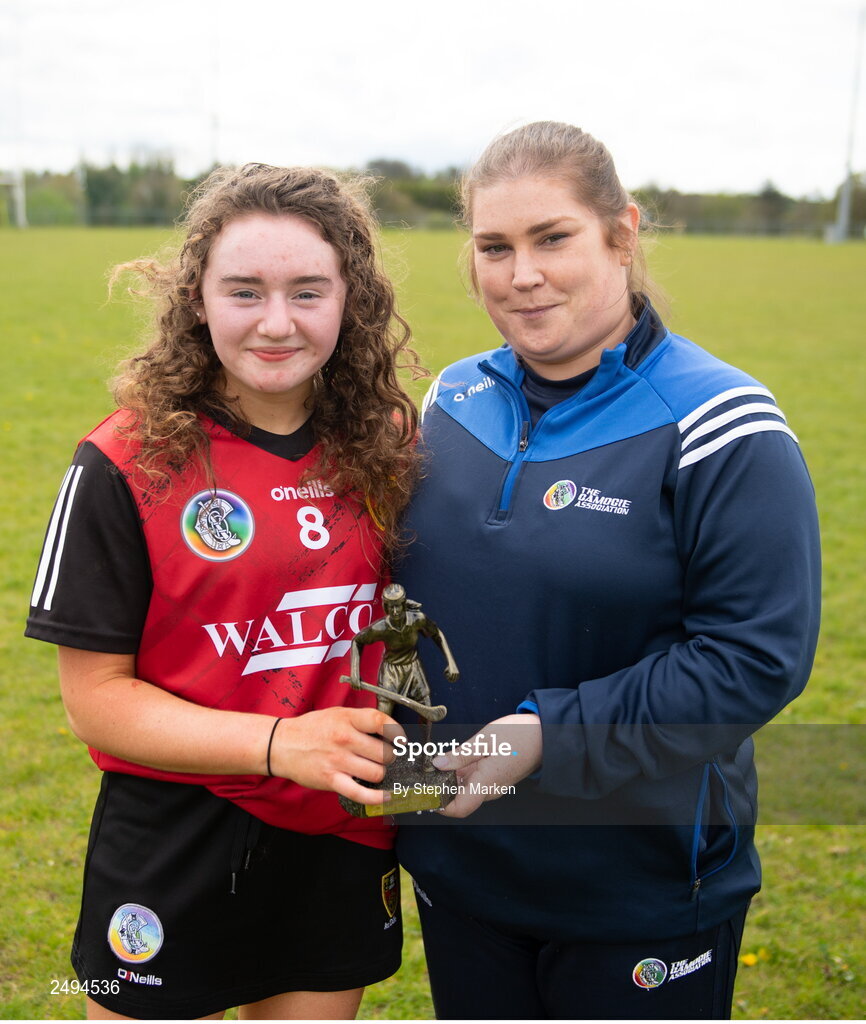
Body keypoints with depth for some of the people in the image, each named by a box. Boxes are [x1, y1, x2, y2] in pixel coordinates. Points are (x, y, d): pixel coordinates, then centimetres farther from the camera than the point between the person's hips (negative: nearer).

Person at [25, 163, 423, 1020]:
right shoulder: (126, 465, -14)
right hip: (174, 846, -3)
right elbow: (96, 695, -12)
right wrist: (277, 742, -24)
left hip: (339, 836, 4)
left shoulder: (386, 444, -2)